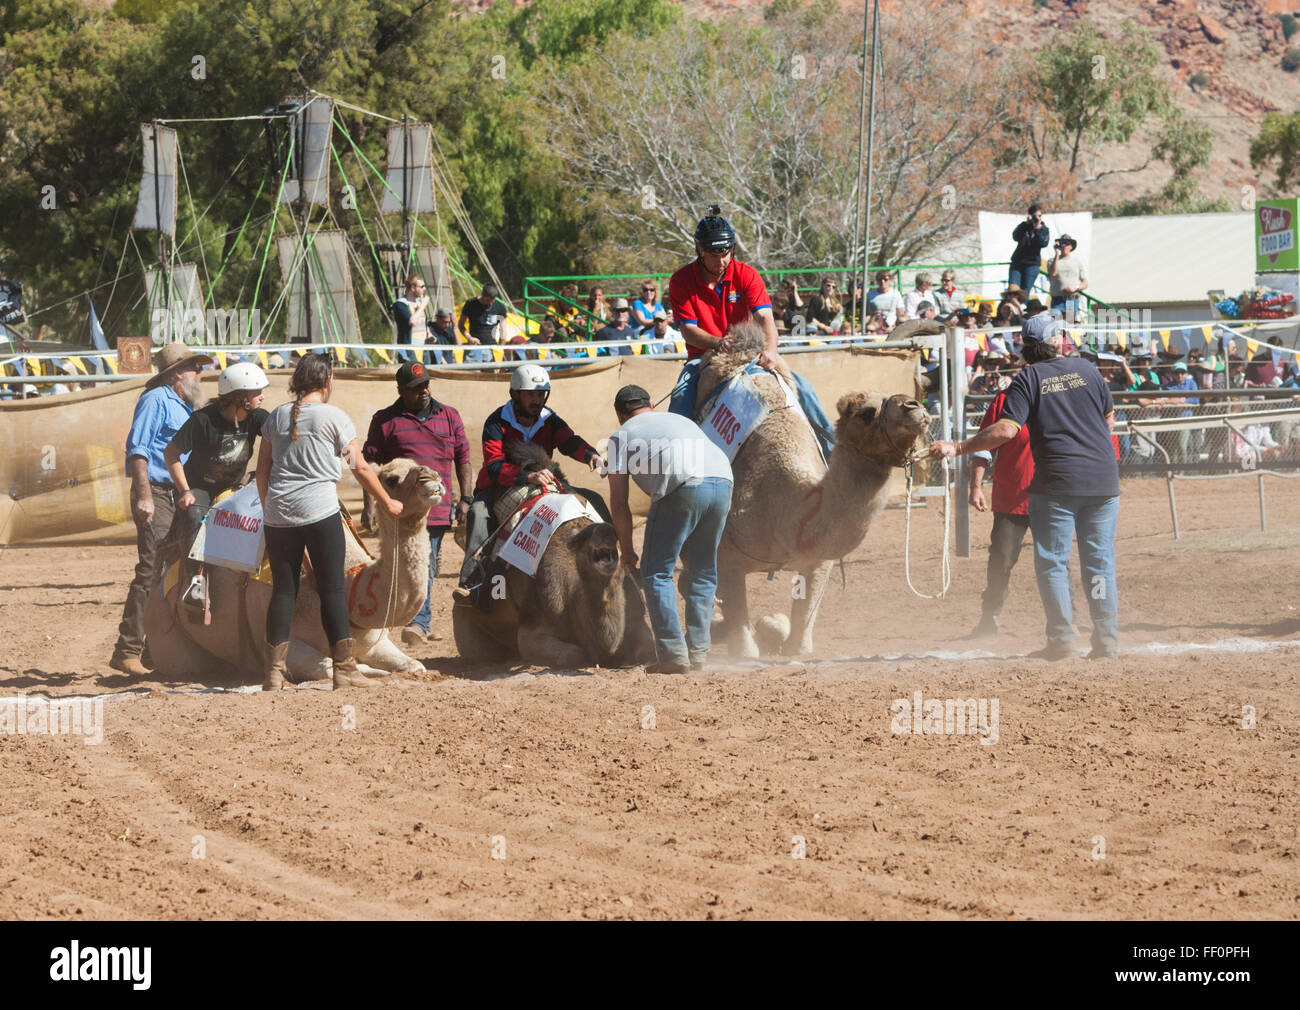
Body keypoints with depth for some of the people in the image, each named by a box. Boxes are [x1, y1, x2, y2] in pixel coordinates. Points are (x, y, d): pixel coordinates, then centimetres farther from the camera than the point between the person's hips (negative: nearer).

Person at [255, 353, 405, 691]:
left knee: (283, 590, 6)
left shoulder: (277, 417, 9)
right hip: (320, 511, -4)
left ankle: (274, 672, 3)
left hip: (278, 513, 4)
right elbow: (360, 468, 1)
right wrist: (388, 503, 13)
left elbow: (262, 470, 12)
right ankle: (344, 668, -1)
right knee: (332, 589, 0)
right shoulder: (334, 417, -2)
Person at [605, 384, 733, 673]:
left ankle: (673, 653, -4)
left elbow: (618, 504, 14)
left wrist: (627, 549, 24)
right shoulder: (682, 421, 36)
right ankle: (698, 651, 16)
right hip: (723, 482, 5)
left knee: (657, 573, 4)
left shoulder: (621, 436, 20)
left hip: (683, 487, -5)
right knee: (702, 572, 18)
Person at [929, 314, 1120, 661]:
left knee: (1052, 561, 5)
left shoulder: (1028, 379, -4)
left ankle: (1061, 638, 0)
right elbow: (1109, 419, 17)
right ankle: (1107, 640, 6)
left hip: (1056, 484, -3)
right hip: (1103, 481, 3)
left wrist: (957, 447, -12)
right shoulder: (1087, 369, 6)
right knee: (1100, 561, 9)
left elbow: (1006, 430, -15)